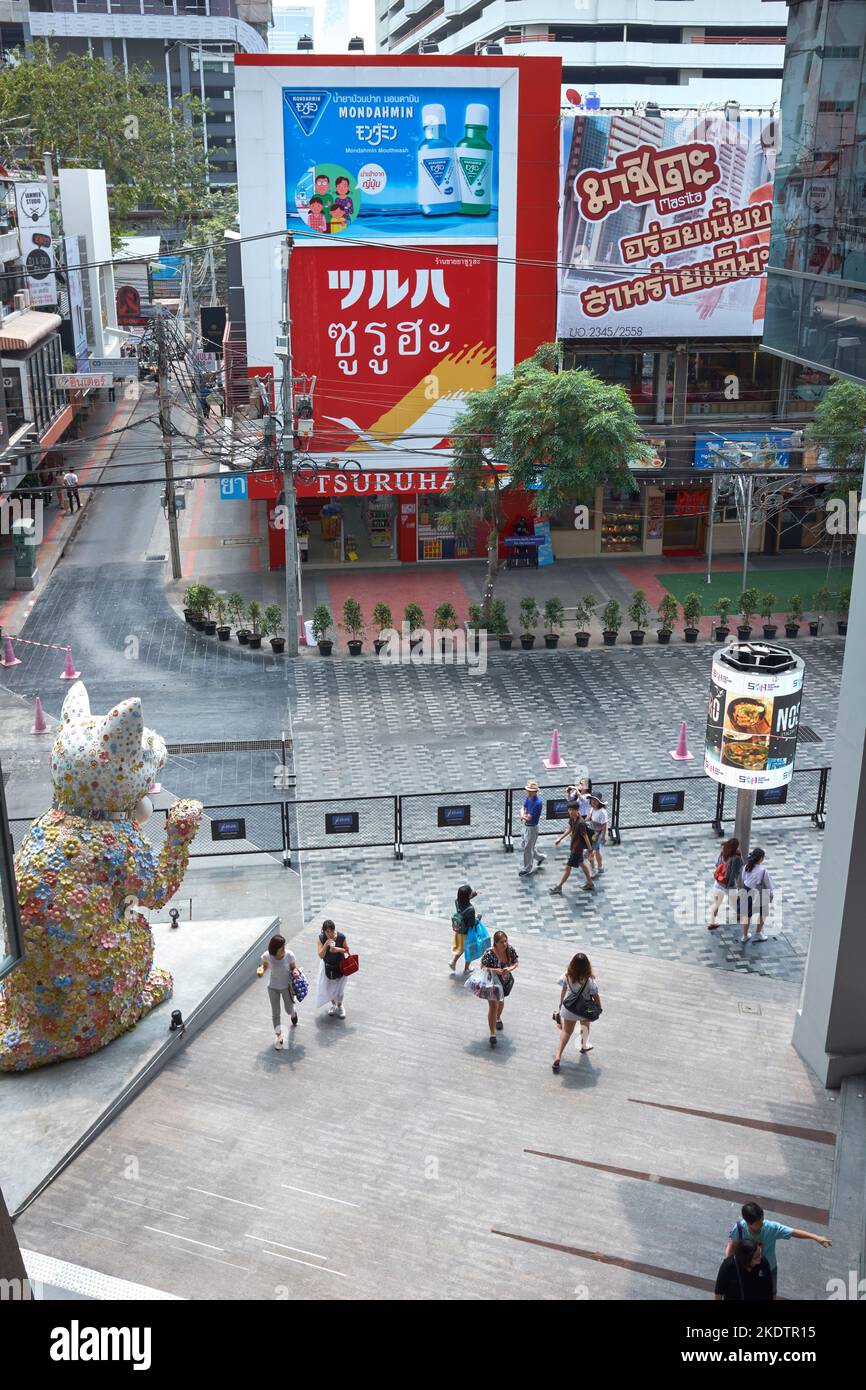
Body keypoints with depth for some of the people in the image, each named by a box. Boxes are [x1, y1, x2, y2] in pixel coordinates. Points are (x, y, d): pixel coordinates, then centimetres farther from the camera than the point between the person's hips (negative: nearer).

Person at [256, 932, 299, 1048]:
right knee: (275, 1013, 11)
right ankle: (278, 1035, 33)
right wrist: (261, 970, -26)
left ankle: (294, 1013, 58)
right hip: (273, 987, 0)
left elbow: (293, 967, -9)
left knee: (289, 1010, 19)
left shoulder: (289, 955, -27)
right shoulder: (267, 956, -25)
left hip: (287, 986, 0)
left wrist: (295, 972, -31)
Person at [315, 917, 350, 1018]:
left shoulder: (341, 937, -22)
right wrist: (326, 945, -38)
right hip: (327, 967, 1)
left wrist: (338, 949, -29)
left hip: (339, 966, -1)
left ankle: (340, 1005, 39)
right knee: (328, 987, 17)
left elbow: (347, 950, -9)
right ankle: (332, 1003, 47)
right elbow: (321, 955, -22)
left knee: (339, 987, 10)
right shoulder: (321, 938, -21)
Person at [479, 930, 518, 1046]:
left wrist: (509, 969, -26)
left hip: (506, 981, 5)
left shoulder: (510, 950, -17)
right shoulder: (489, 953, -30)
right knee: (493, 1005, -8)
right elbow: (482, 967, -22)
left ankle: (498, 1018, 58)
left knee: (500, 1001, 28)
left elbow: (515, 963, -5)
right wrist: (495, 970, -37)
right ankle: (492, 1033, 1)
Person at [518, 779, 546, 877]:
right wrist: (523, 815, -13)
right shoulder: (529, 798, 0)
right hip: (526, 825, 9)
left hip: (532, 827, -9)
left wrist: (523, 816, -6)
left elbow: (529, 817, -26)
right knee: (523, 845, 22)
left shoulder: (538, 802, -27)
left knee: (528, 849, 3)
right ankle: (540, 857, 40)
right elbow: (523, 808, 8)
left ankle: (527, 869, 18)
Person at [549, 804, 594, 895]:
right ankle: (590, 884, 38)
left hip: (577, 847, -9)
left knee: (568, 867, 1)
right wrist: (560, 839, 15)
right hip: (573, 845, 9)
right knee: (581, 863, 23)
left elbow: (585, 836, -21)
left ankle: (559, 887, 13)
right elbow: (569, 828, 12)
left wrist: (590, 849, -11)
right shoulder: (572, 818, -5)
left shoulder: (580, 823, -31)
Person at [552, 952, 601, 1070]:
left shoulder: (567, 976, -20)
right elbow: (596, 997, -16)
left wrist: (560, 1006, 13)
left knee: (566, 1031, 16)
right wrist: (599, 1008, 4)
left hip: (569, 1009, 1)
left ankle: (558, 1056, 5)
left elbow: (563, 993, -4)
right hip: (584, 1010, -1)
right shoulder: (590, 981, -29)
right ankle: (584, 1045, 54)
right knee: (585, 1025, 31)